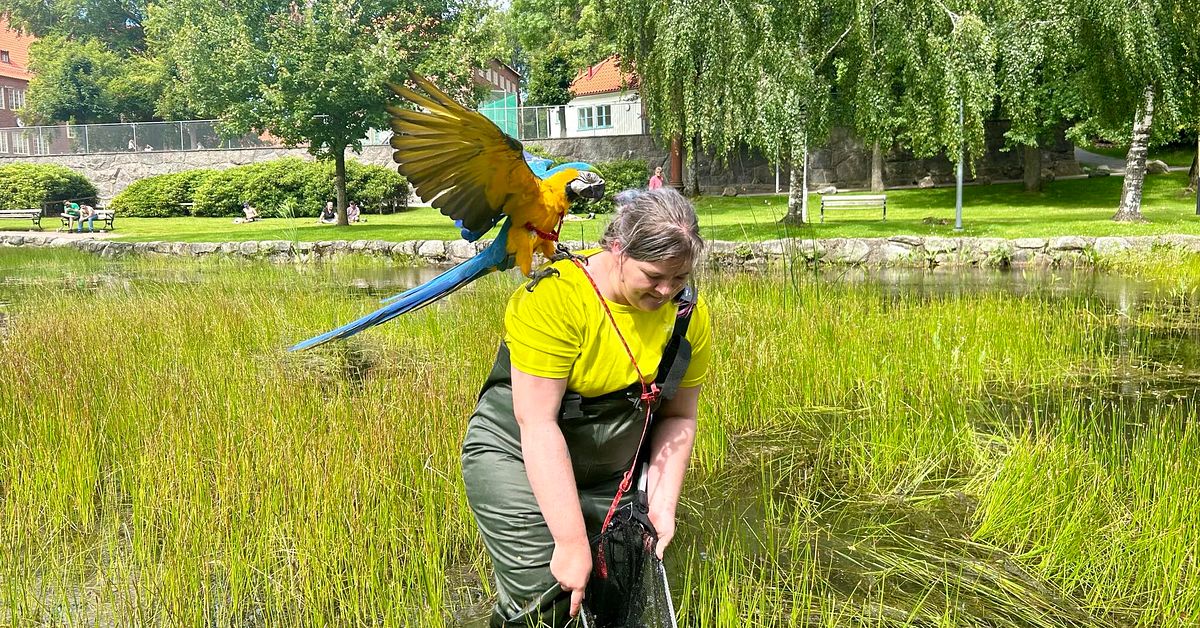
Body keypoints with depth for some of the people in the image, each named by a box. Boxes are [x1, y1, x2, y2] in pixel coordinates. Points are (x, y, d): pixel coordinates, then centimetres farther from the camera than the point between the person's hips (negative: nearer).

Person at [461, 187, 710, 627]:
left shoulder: (688, 315, -8)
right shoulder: (552, 298, -25)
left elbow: (678, 416, 3)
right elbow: (538, 423, -26)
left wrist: (662, 503, -8)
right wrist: (572, 541, -26)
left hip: (612, 470, 5)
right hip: (519, 457, -5)